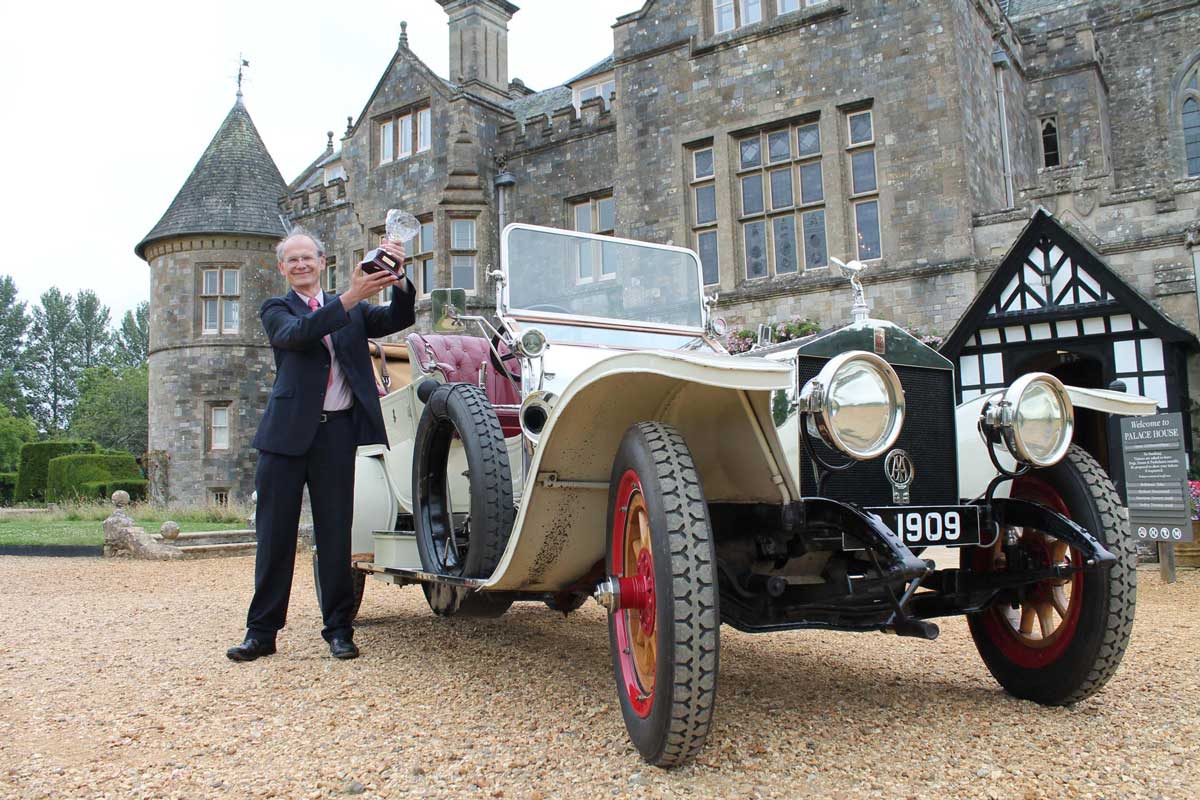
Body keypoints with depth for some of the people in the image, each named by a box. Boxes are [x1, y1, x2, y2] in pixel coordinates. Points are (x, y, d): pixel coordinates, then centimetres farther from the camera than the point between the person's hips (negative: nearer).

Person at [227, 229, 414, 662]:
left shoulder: (352, 310, 15)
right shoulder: (275, 310, 8)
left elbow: (398, 320, 1)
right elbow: (295, 333, -14)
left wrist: (399, 280, -19)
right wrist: (349, 298, -26)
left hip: (337, 431, 1)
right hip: (287, 431, -1)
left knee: (335, 533, 5)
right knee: (275, 533, 4)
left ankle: (338, 629, 12)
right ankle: (261, 631, 13)